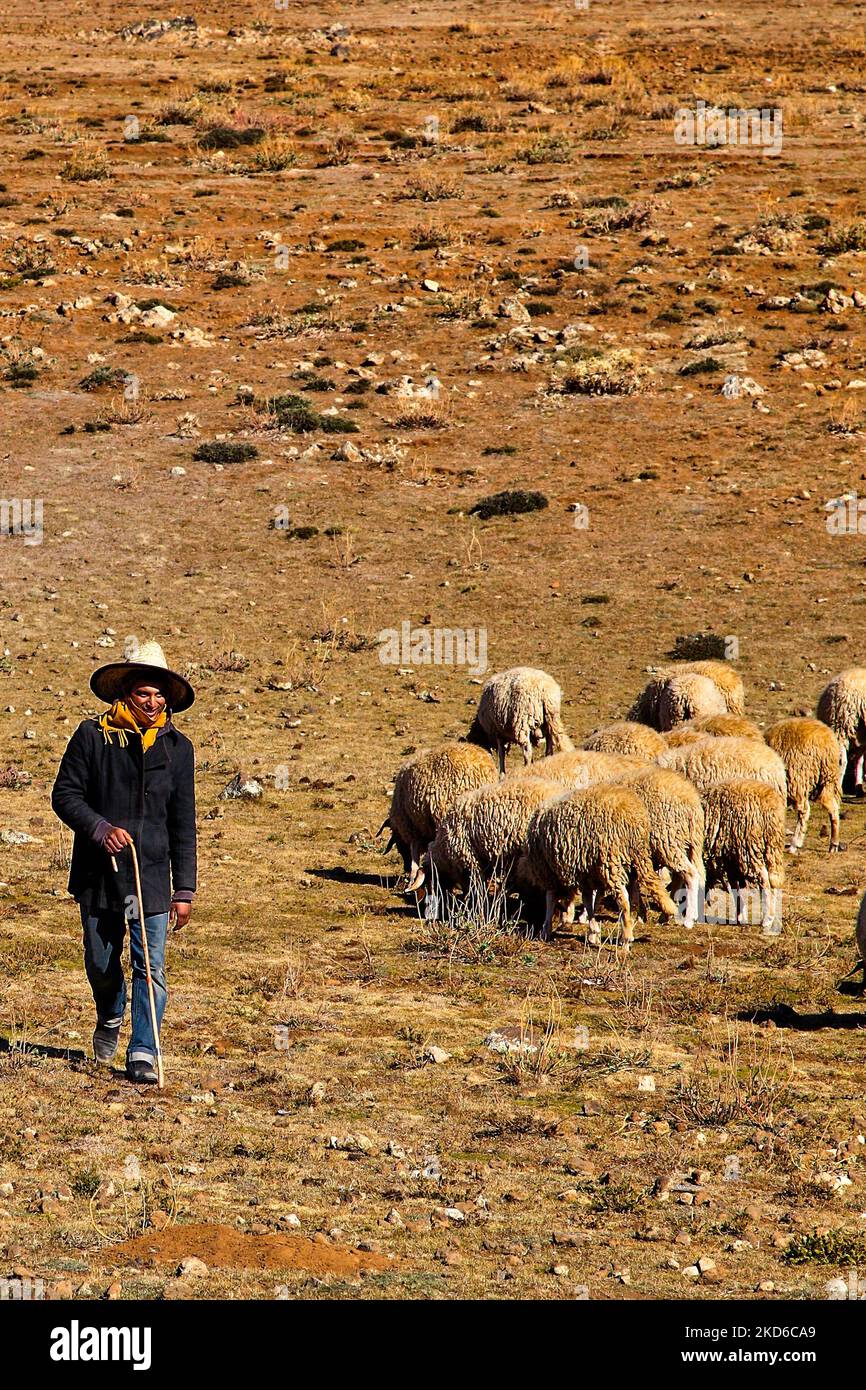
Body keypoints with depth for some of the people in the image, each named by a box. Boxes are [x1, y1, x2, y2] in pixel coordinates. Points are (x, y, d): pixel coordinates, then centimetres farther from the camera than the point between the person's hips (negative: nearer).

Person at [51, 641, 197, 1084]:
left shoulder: (177, 747, 5)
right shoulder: (92, 736, -2)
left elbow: (183, 825, 7)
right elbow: (64, 794, -1)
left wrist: (184, 890, 5)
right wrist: (101, 828, -19)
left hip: (153, 877, 0)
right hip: (98, 873, 0)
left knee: (151, 967, -7)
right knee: (101, 962, 13)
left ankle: (143, 1053, -2)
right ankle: (110, 1020, 42)